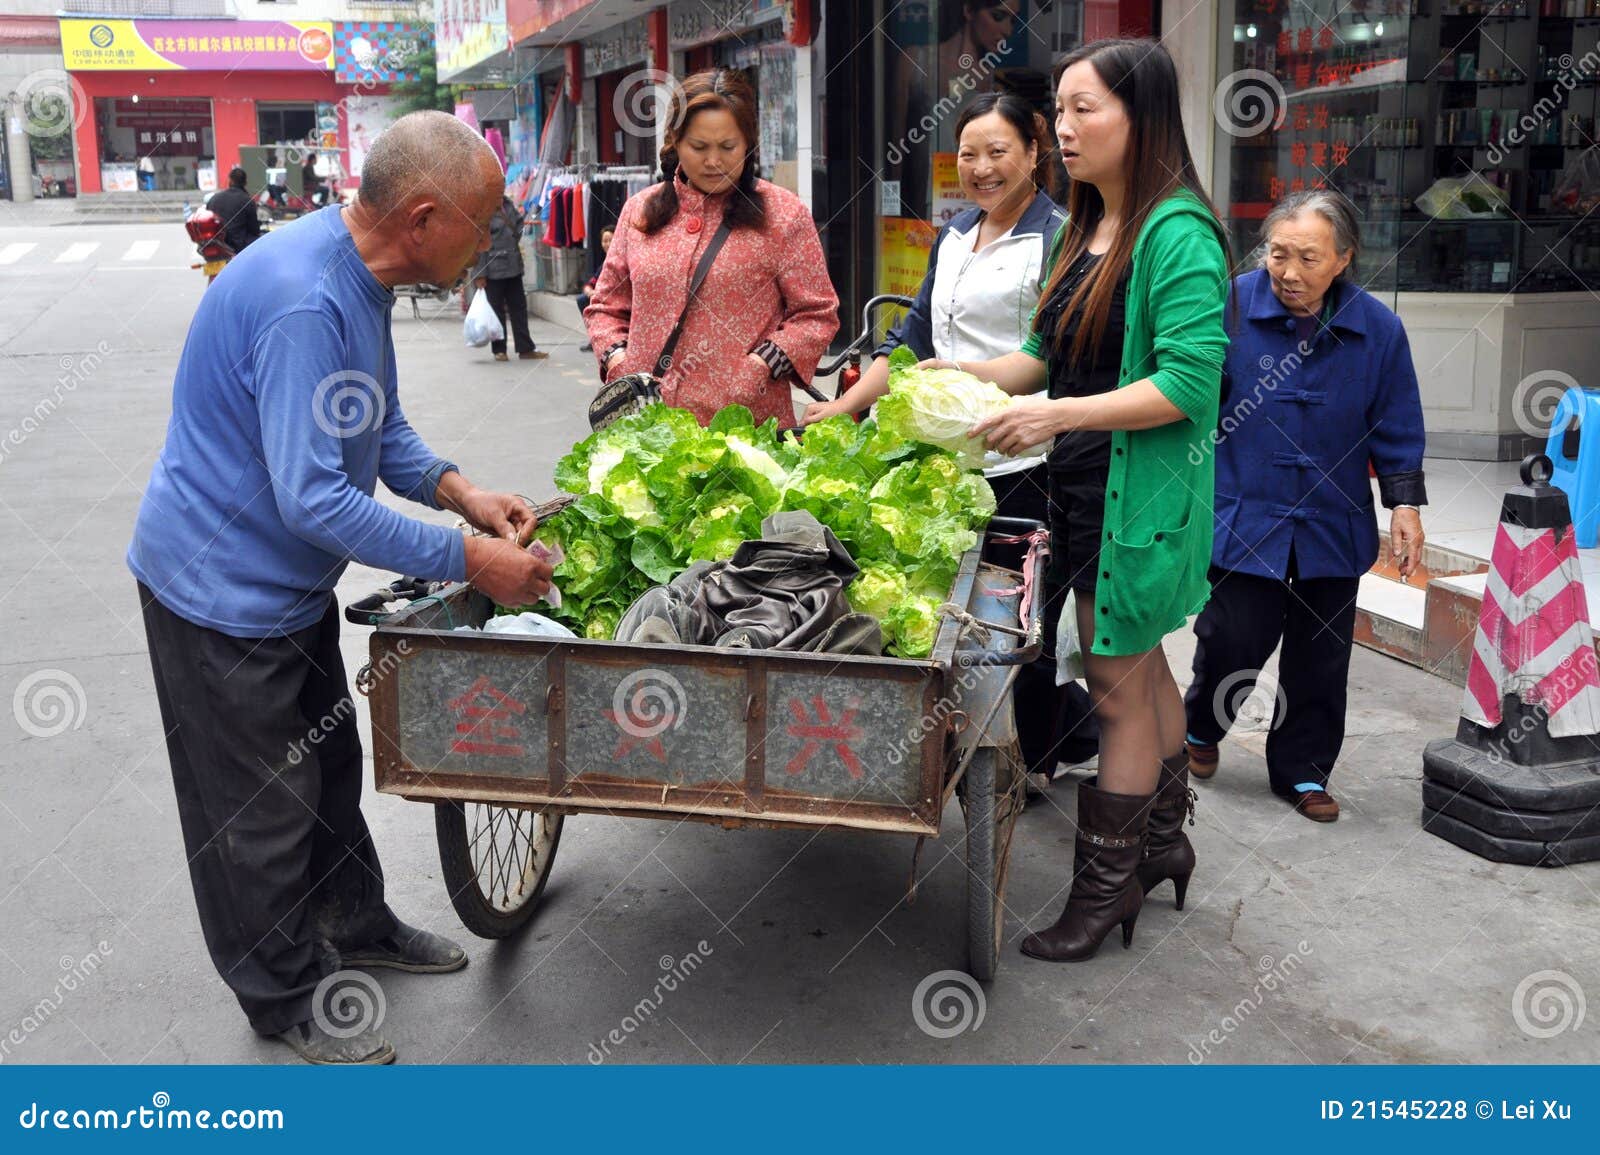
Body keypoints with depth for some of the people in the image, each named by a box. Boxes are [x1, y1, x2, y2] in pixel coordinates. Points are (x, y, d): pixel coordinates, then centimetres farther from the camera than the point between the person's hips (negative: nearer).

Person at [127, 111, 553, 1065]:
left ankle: (357, 923, 43)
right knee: (260, 808, 7)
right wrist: (468, 560, -27)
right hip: (224, 586, -10)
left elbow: (380, 431, 12)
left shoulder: (357, 278, 1)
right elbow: (312, 499, -33)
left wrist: (461, 492, -5)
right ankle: (283, 995, 26)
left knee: (328, 764, 23)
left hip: (288, 581, 10)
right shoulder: (304, 305, -32)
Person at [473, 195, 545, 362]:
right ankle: (499, 350, 13)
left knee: (519, 307, 9)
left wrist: (516, 238, 10)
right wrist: (480, 274, -16)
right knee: (497, 310, 3)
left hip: (513, 266, 7)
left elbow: (519, 221, 27)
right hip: (493, 269, -7)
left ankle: (526, 348, 14)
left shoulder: (507, 204, 7)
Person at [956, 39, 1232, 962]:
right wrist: (971, 375, 1)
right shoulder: (1087, 230, 12)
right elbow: (1049, 355, 17)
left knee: (1120, 687, 0)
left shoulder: (1178, 234, -16)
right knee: (1141, 668, 20)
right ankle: (1164, 843, 37)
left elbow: (1188, 381, -22)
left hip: (1140, 494, -9)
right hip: (1083, 483, 9)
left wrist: (1060, 415, -26)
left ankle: (1106, 888, 14)